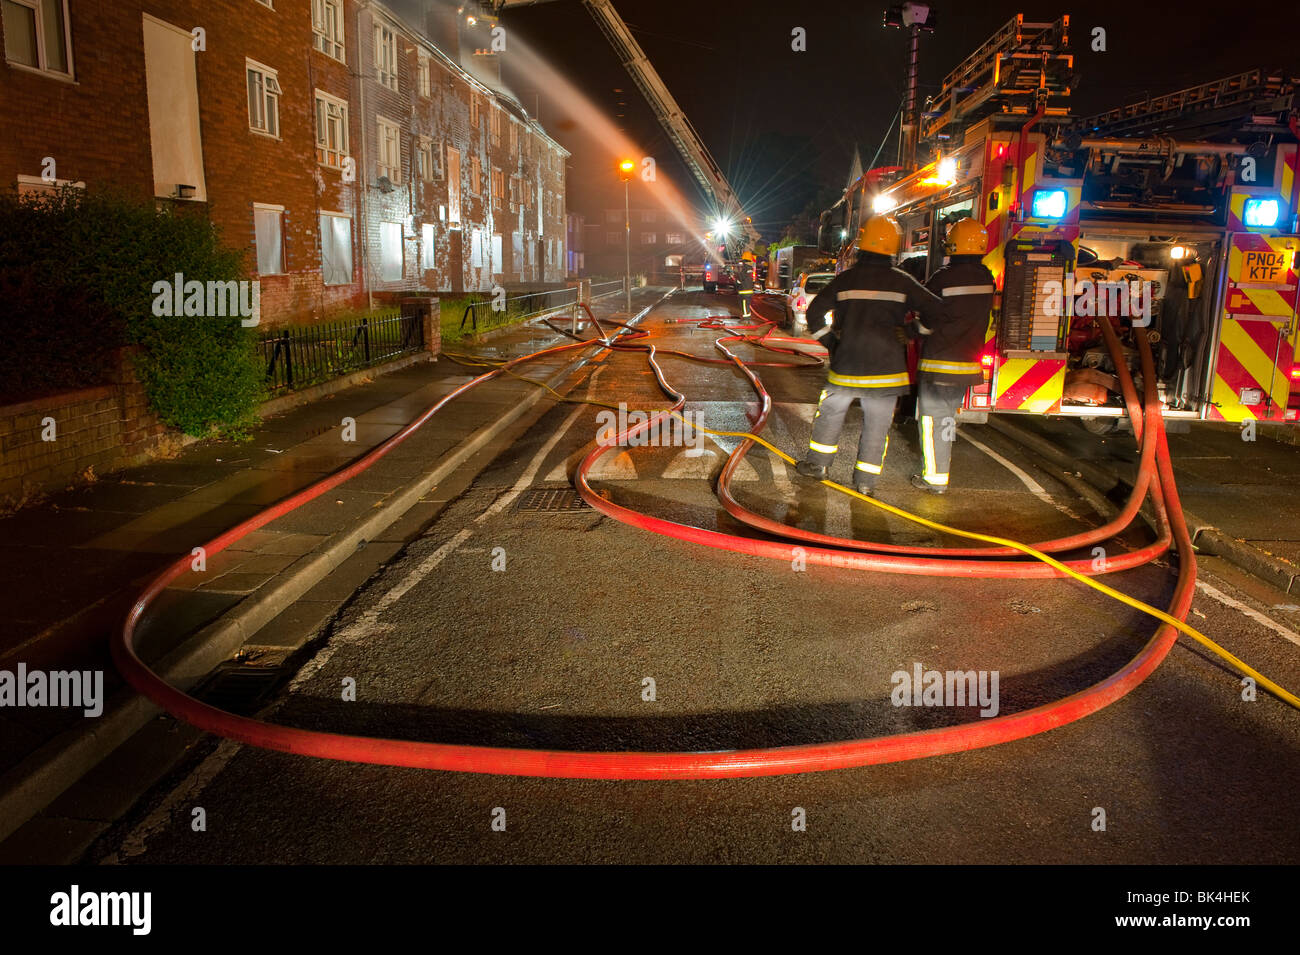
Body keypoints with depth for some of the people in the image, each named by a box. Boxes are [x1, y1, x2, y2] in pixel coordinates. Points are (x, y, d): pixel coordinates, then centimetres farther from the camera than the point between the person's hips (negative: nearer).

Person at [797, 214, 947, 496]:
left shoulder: (846, 279, -1)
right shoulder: (902, 282, -3)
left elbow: (815, 312, 1)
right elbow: (937, 312, 0)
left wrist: (829, 342, 11)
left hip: (847, 364, 1)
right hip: (886, 367, 0)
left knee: (830, 412, 20)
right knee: (877, 425, 9)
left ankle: (817, 464, 25)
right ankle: (866, 481, 12)